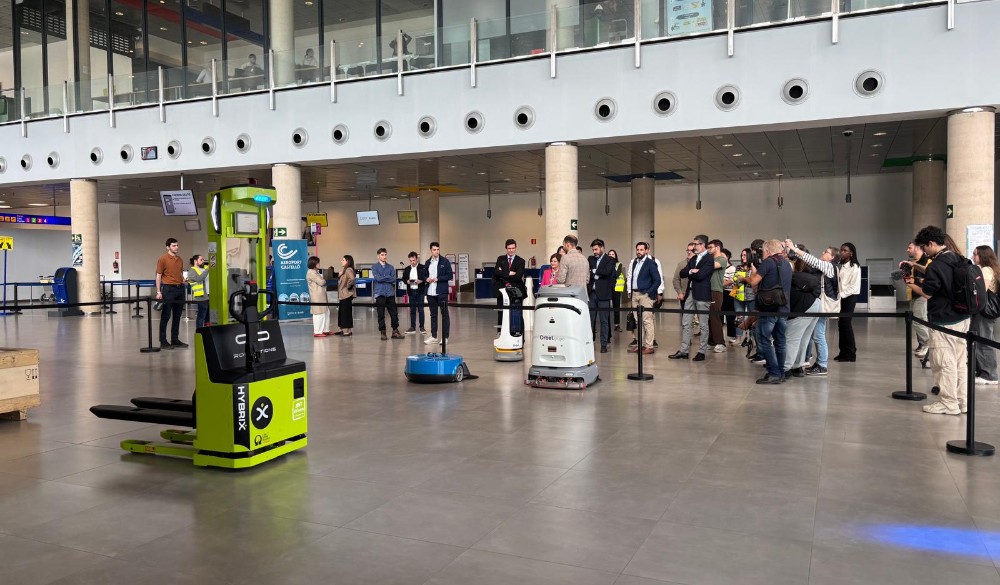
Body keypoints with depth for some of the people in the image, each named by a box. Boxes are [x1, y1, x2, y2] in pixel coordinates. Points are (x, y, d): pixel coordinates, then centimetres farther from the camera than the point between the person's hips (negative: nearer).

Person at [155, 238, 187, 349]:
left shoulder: (180, 260, 13)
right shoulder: (162, 259, -6)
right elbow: (158, 275, -8)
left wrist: (184, 280, 6)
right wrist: (158, 292, -13)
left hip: (179, 288, 7)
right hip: (168, 289, -6)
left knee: (177, 316, 10)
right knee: (165, 316, -1)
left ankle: (175, 340, 17)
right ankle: (163, 341, 4)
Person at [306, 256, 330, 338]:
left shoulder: (316, 272, 19)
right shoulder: (311, 273, -14)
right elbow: (321, 282, -18)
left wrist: (323, 280, 1)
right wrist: (325, 280, 2)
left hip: (321, 296, 10)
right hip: (317, 297, -10)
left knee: (326, 312, 13)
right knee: (319, 314, -7)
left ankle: (325, 330, 20)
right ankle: (317, 332, -2)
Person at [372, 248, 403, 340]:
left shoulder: (390, 267, 11)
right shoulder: (375, 267, 3)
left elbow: (394, 279, -1)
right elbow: (377, 278, -11)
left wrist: (383, 278, -6)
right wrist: (388, 277, -4)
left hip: (390, 293, 3)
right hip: (380, 293, -2)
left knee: (394, 313, 3)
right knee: (381, 314, 2)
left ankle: (395, 331, 13)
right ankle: (383, 332, 10)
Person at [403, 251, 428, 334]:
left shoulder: (422, 268, -3)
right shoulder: (407, 269, 8)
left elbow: (426, 278, -3)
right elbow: (403, 279, 12)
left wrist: (421, 281, -20)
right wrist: (407, 281, -8)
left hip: (420, 291, -3)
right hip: (411, 291, 3)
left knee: (420, 309, 1)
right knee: (412, 309, 7)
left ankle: (421, 327, 7)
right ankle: (412, 327, 12)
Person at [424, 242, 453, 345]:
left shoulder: (445, 261, -2)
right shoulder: (427, 262, 11)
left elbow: (450, 276, -5)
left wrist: (438, 279, -14)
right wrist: (427, 279, -2)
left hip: (441, 292, -4)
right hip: (430, 293, 4)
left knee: (444, 314, 0)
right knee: (433, 314, 10)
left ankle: (445, 337, 5)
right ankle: (434, 336, 17)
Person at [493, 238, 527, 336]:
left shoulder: (520, 261, 4)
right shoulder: (500, 259, 11)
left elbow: (518, 276, -11)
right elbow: (496, 272, -5)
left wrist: (503, 274, -8)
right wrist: (509, 273, -13)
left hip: (516, 291, -2)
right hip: (502, 290, 2)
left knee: (516, 313, -2)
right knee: (501, 314, 3)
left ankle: (517, 332, 2)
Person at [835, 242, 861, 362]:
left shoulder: (855, 267, -8)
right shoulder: (840, 266, 9)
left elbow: (854, 287, -11)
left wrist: (841, 295, -14)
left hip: (849, 297, -6)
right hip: (841, 297, 6)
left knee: (845, 323, -6)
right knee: (841, 324, 6)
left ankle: (850, 354, 3)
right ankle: (844, 352, 13)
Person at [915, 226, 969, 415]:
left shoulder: (936, 265, -20)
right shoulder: (957, 258, 7)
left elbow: (927, 293, -14)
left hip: (944, 321, -9)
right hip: (962, 318, 9)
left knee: (944, 363, -1)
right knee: (960, 360, 13)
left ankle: (949, 403, 5)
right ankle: (962, 401, 20)